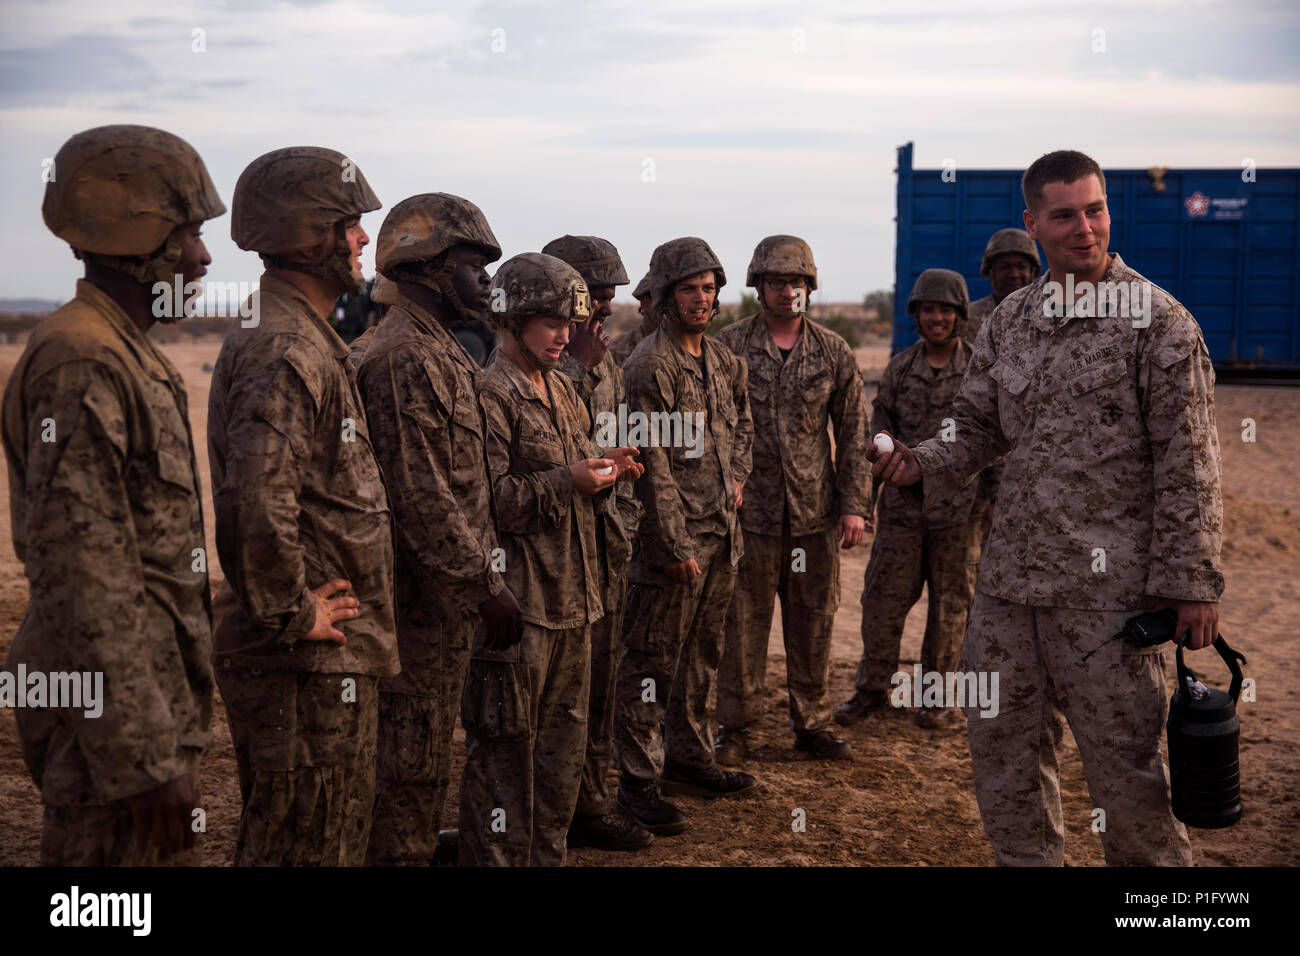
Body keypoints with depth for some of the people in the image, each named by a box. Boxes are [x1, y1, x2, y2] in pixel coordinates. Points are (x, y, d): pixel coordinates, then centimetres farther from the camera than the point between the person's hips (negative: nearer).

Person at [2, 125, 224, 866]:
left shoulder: (130, 356, 13)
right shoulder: (82, 366, -18)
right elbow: (84, 578, -23)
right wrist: (146, 757, -23)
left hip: (157, 690, 10)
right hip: (116, 712, -10)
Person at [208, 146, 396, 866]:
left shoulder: (307, 344, 15)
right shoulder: (285, 353, -19)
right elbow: (259, 501, -33)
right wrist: (292, 613, -21)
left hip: (325, 654, 10)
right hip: (307, 664, -10)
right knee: (310, 846, 1)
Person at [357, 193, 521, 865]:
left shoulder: (441, 351, 16)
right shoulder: (404, 358, -18)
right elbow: (421, 495, -23)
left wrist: (480, 578, 20)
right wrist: (486, 586, -19)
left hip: (448, 593, 10)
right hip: (427, 599, -10)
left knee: (424, 755, 19)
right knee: (412, 758, 0)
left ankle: (415, 848, 30)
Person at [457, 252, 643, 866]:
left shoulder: (563, 391, 16)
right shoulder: (489, 395, -11)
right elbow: (488, 499, -19)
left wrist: (606, 474, 3)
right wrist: (567, 481, -23)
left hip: (573, 598, 9)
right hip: (518, 600, -9)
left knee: (564, 742, 17)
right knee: (505, 747, 0)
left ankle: (548, 852, 30)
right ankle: (495, 856, 11)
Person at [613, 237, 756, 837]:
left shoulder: (725, 360, 12)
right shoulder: (651, 365, -14)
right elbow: (653, 464, -17)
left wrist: (736, 476, 9)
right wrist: (677, 544, -18)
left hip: (723, 532, 8)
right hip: (675, 534, -8)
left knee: (701, 652, 17)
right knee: (653, 657, -1)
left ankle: (688, 758, 31)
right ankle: (638, 780, 7)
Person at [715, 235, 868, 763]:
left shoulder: (833, 352, 6)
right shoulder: (728, 345, 0)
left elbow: (853, 431, 9)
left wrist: (854, 503, 2)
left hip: (815, 511, 2)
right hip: (748, 509, -2)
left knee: (814, 620, 9)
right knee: (743, 620, 4)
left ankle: (812, 723, 22)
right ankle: (735, 725, 16)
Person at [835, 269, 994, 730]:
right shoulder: (899, 369, 7)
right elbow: (880, 429, 12)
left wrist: (994, 494, -1)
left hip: (960, 507, -2)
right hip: (903, 505, 2)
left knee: (950, 604, 7)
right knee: (883, 597, 4)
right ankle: (872, 688, 17)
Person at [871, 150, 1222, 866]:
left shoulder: (1158, 321, -6)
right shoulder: (1009, 319, 10)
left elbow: (1187, 464, -8)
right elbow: (978, 425, 18)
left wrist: (1192, 583, -11)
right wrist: (920, 463, -2)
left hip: (1106, 584, -6)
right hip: (1008, 573, 6)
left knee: (1121, 755, 2)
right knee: (999, 739, 15)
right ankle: (1028, 860, 33)